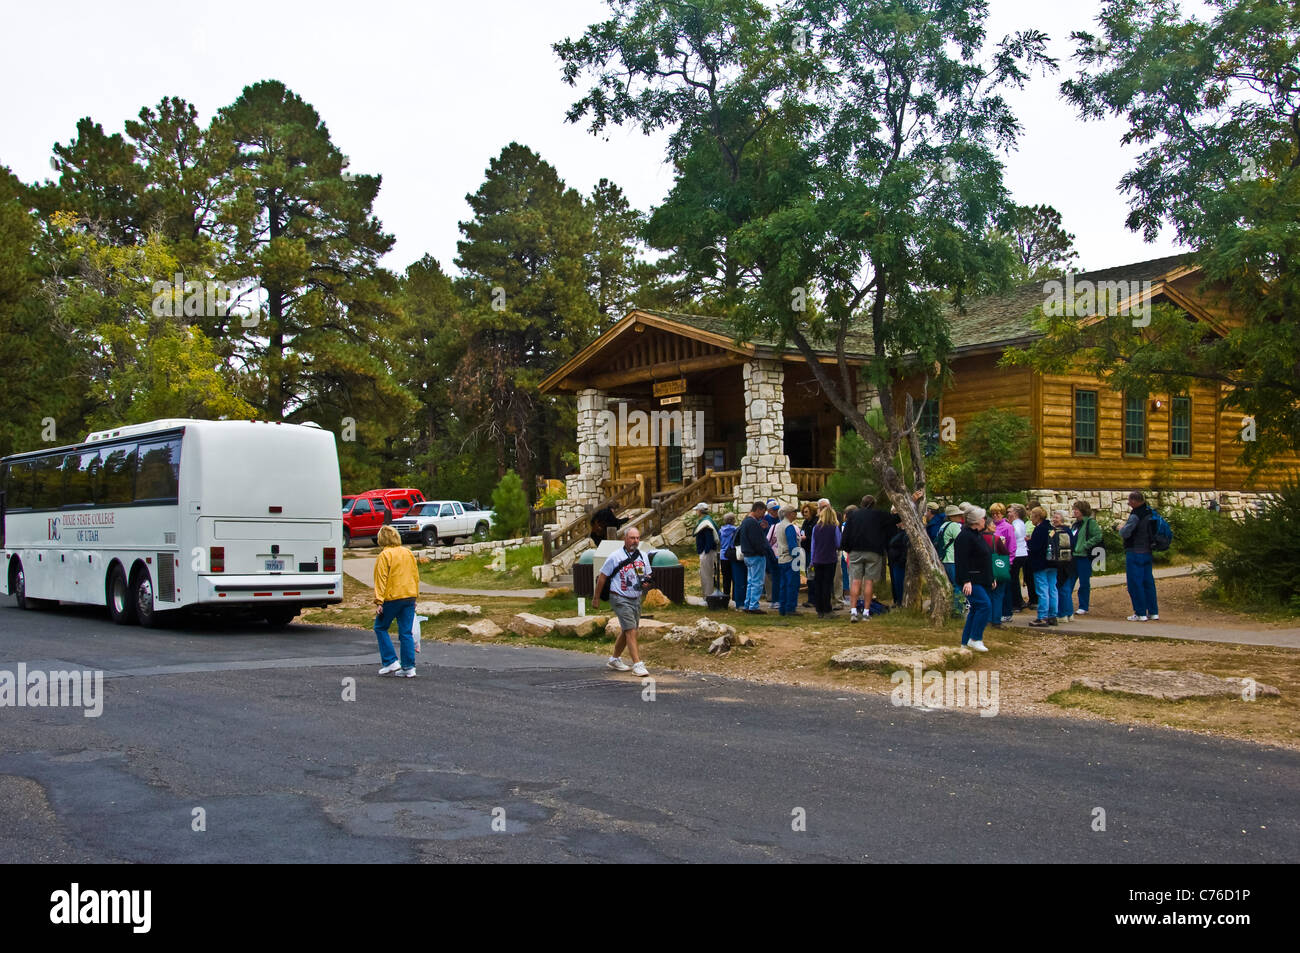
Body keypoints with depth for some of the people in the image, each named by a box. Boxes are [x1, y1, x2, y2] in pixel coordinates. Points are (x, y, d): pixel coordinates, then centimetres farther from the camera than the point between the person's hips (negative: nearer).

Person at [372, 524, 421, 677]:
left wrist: (379, 602, -13)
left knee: (380, 628, 12)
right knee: (406, 633, 6)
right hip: (409, 597, 6)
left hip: (392, 598, -6)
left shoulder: (385, 555, -9)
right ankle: (408, 667, 4)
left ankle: (391, 662, 5)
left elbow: (381, 579, -12)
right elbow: (416, 576, 16)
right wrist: (414, 597, 22)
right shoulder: (408, 553, 11)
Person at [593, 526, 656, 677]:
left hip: (636, 599, 6)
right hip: (620, 599, -6)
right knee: (631, 630, -14)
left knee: (626, 631, 15)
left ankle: (614, 659, 30)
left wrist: (646, 582, -6)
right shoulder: (615, 557, -8)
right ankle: (637, 664, -16)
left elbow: (648, 575, 19)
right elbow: (602, 577, -3)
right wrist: (596, 598, 0)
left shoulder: (643, 556, 8)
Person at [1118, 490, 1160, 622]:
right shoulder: (1148, 512, 8)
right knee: (1148, 582, 13)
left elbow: (1125, 534, -21)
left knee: (1135, 584, -3)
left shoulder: (1135, 516, -18)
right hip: (1147, 552, 9)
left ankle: (1140, 613, -2)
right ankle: (1153, 612, 17)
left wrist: (1121, 528, -1)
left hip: (1135, 553, -8)